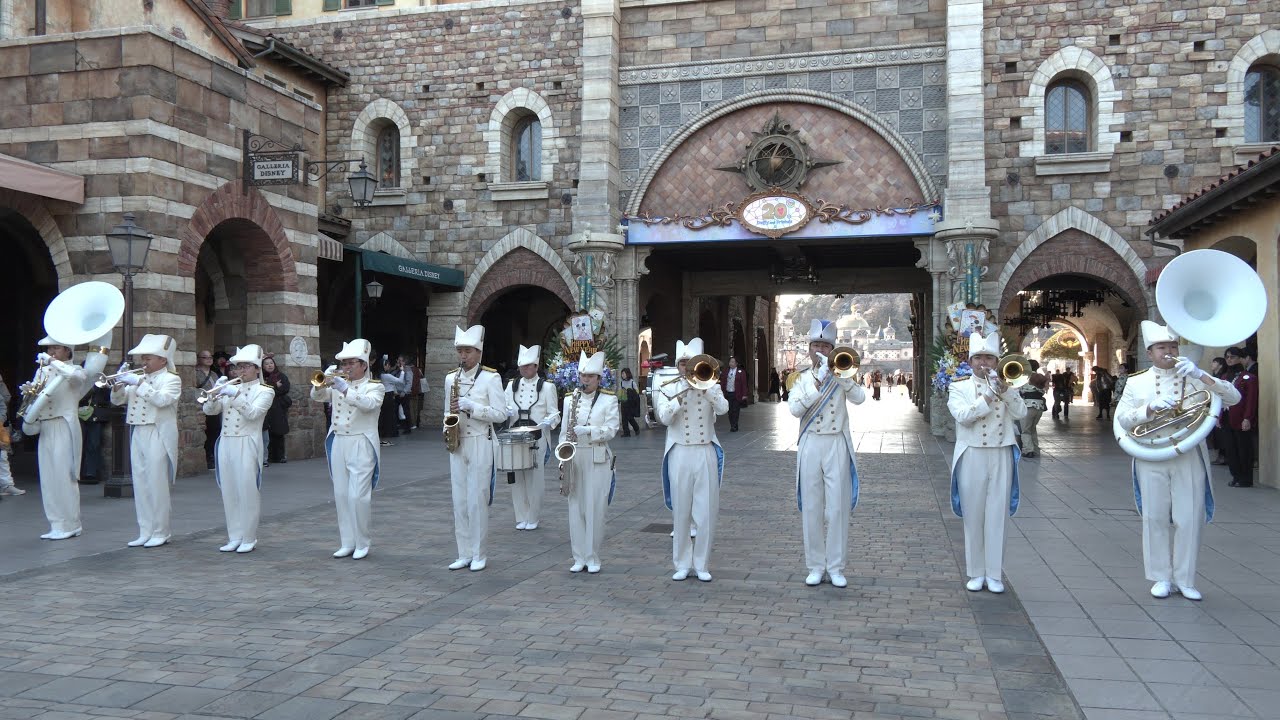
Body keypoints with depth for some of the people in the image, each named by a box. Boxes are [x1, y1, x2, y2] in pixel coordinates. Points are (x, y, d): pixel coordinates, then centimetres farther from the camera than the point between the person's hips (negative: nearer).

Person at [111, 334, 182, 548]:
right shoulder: (138, 379, 17)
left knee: (157, 484, -4)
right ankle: (145, 531, 16)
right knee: (140, 485, 8)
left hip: (158, 436, -7)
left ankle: (160, 532, 4)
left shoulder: (171, 379, -3)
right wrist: (119, 384, -3)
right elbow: (117, 400, 17)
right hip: (137, 434, 7)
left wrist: (139, 383, -19)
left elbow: (161, 399, -21)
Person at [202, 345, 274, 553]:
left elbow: (253, 413, -15)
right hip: (226, 443, 6)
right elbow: (209, 410, 9)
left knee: (248, 491, -5)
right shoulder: (230, 388, 17)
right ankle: (234, 537, 15)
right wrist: (214, 395, -10)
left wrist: (236, 395, -21)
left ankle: (249, 538, 4)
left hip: (247, 445, -6)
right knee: (229, 492, 7)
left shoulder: (265, 390, 0)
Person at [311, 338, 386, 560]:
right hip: (338, 444, 5)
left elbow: (368, 403, -20)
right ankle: (347, 543, 15)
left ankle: (362, 544, 2)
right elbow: (316, 396, 3)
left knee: (358, 496, -9)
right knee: (341, 496, 7)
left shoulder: (375, 386, 0)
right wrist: (324, 381, -16)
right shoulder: (337, 384, 15)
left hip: (361, 445, -5)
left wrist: (344, 389, -29)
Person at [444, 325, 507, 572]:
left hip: (481, 443, -5)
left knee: (477, 500, -3)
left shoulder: (491, 377, -5)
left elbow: (500, 414, -10)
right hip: (457, 444, 5)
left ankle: (478, 554, 8)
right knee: (459, 501, 6)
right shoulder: (450, 378, 10)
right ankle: (464, 554, 15)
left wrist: (471, 407, -19)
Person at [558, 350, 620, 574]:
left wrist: (586, 431, -21)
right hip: (573, 459, 3)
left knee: (595, 509, -1)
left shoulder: (609, 400, 1)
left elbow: (611, 430, -8)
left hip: (598, 459, -3)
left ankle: (593, 558, 8)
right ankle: (579, 557, 13)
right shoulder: (570, 399, 10)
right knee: (576, 508, 5)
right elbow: (564, 431, 10)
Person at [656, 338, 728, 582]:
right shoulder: (668, 390, 5)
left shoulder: (711, 387, 6)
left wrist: (702, 385, -17)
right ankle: (682, 564, 16)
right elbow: (664, 417, -12)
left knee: (706, 513, 1)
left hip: (706, 454, 0)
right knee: (681, 513, 5)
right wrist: (683, 391, -15)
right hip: (679, 455, 0)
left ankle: (702, 565, 12)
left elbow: (723, 408, -13)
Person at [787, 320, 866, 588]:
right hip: (810, 445, 1)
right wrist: (818, 383, -15)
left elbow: (859, 397, -12)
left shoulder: (841, 377, 7)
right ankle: (815, 566, 14)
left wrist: (836, 373, -16)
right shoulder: (802, 379, 8)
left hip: (837, 446, -1)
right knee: (811, 508, 4)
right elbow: (794, 409, -9)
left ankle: (836, 567, 9)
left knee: (838, 508, 0)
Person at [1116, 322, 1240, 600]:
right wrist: (1150, 408, -18)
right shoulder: (1136, 383, 8)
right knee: (1155, 519, 4)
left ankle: (1185, 580, 12)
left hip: (1188, 459, 0)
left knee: (1189, 520, 0)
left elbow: (1233, 397, -4)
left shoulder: (1192, 378, 7)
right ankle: (1162, 578, 15)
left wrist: (1200, 375, -17)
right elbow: (1122, 420, -1)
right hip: (1151, 460, 0)